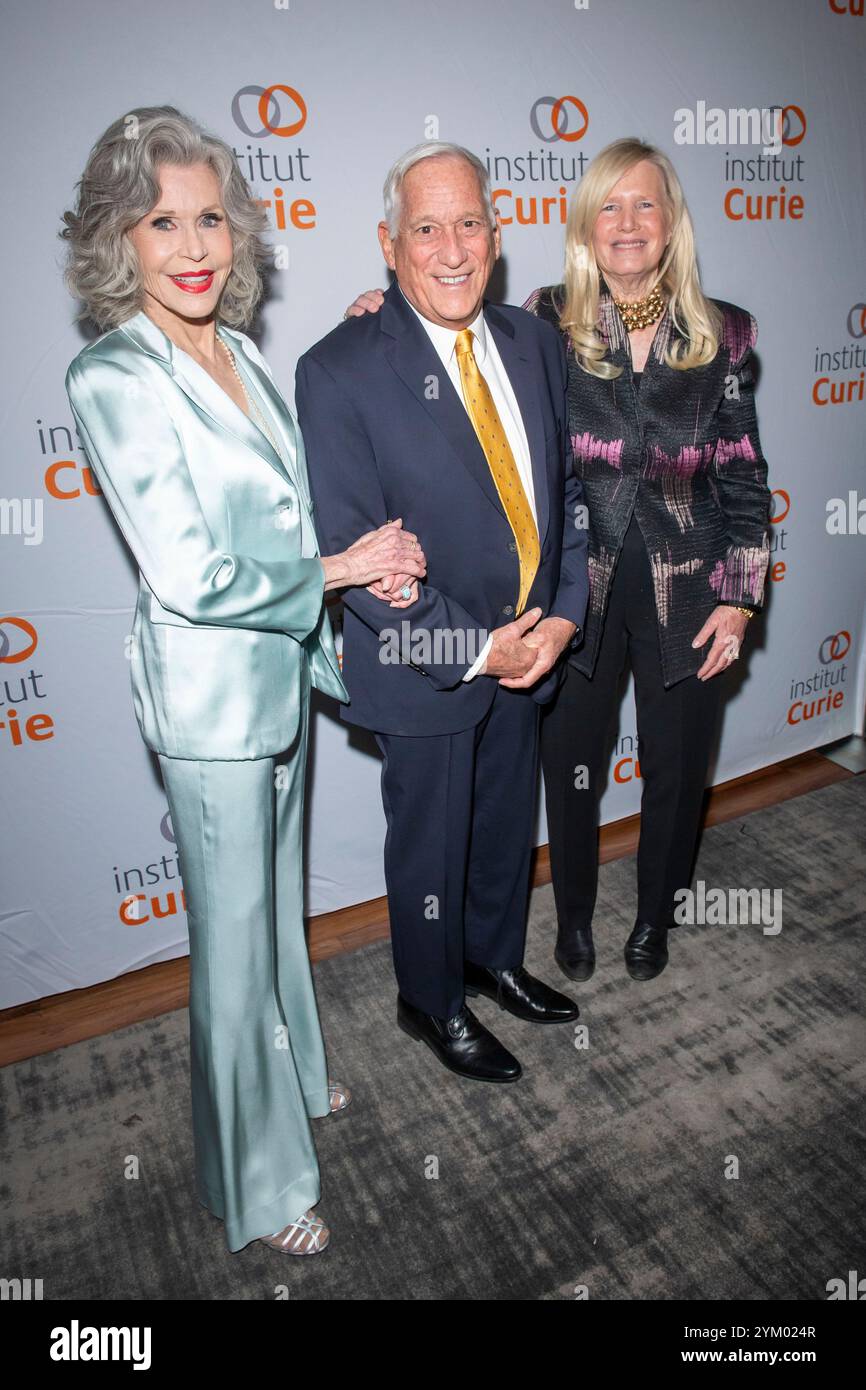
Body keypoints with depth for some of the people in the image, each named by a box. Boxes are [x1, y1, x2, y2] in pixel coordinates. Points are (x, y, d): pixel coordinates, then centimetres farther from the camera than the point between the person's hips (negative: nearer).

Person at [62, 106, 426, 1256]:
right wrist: (339, 569, -12)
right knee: (235, 933, 8)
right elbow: (191, 577, -23)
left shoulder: (237, 351, 6)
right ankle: (257, 1183, 33)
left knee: (278, 899, 24)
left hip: (281, 672, 8)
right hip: (209, 697, -7)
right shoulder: (112, 379, -17)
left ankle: (289, 1073, 51)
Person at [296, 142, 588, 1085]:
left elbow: (569, 488, 7)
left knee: (508, 824, 23)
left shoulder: (534, 344, 3)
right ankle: (430, 1001, 40)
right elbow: (351, 550, -18)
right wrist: (473, 648, -18)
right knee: (429, 847, 13)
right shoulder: (339, 371, -16)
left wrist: (563, 615, -6)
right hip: (423, 667, -5)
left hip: (530, 647, 6)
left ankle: (494, 957, 50)